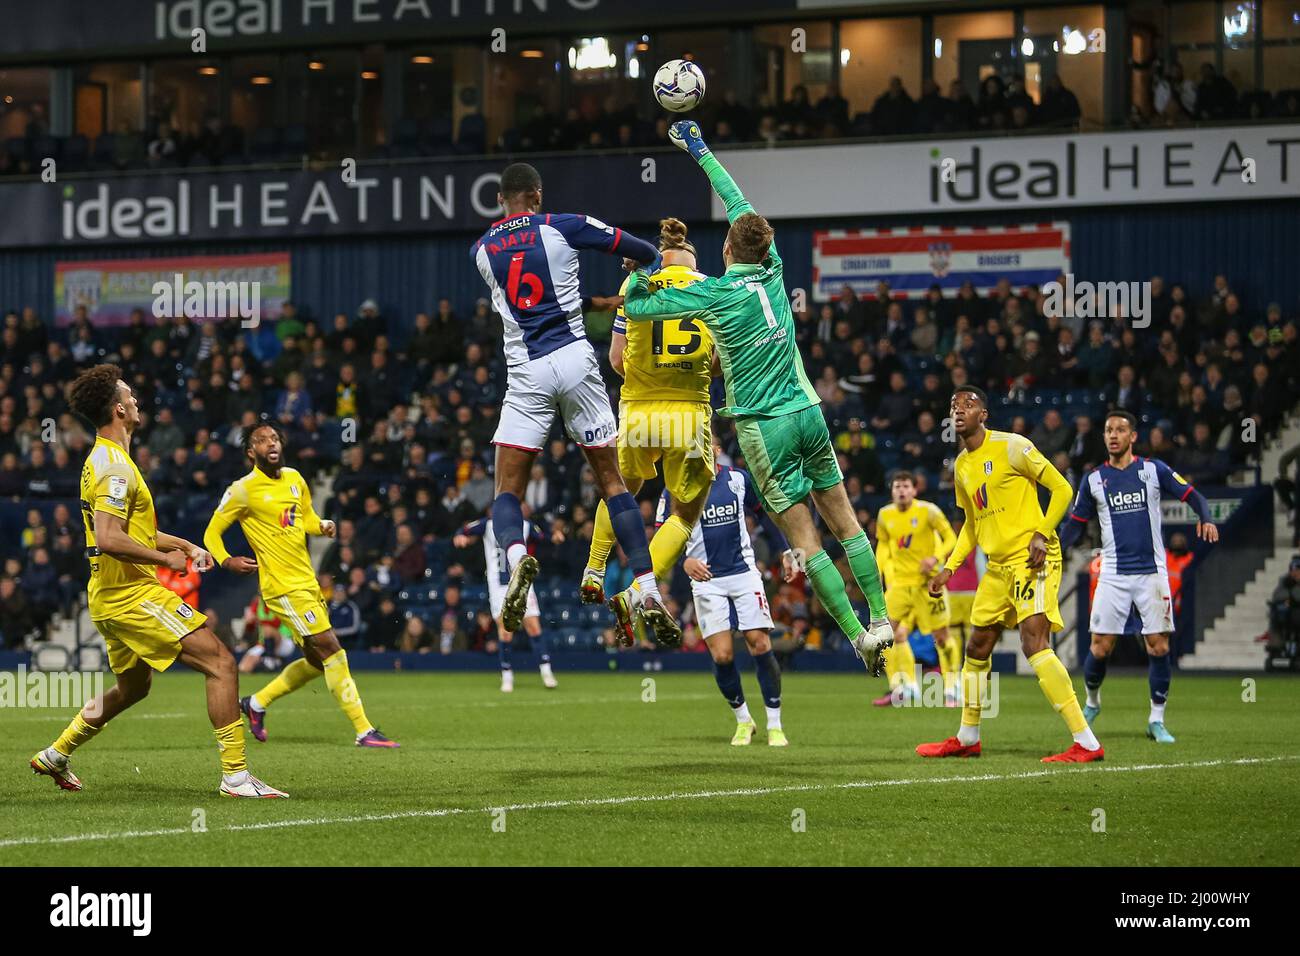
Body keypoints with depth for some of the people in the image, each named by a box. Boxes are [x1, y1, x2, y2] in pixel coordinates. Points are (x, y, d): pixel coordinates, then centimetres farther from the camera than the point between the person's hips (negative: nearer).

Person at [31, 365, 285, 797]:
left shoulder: (101, 461, 16)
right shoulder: (115, 468, -18)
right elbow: (108, 539, -28)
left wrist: (186, 545, 16)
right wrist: (166, 558, -17)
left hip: (110, 597, 11)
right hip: (132, 594, -11)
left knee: (132, 687, 28)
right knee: (220, 663, -12)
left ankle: (56, 754, 34)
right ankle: (235, 774, -15)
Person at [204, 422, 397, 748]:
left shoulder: (294, 479, 9)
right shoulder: (243, 490, -9)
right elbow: (212, 533, -3)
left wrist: (323, 525, 1)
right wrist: (227, 561, -21)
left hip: (308, 583, 8)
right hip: (284, 586, -8)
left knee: (316, 661, 13)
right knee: (332, 652, -13)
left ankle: (256, 703, 29)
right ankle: (364, 731, -10)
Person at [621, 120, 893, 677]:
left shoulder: (713, 292, -10)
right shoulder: (773, 271, 3)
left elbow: (633, 307, -2)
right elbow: (740, 203, 17)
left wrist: (640, 271, 16)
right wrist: (701, 153, 27)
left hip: (764, 427, -5)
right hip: (807, 412, 5)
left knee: (805, 540, -2)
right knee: (844, 520, 11)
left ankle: (859, 635, -6)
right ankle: (881, 618, 11)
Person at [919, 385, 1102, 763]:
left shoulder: (1010, 447, -9)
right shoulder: (961, 466, 15)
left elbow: (1061, 489, -8)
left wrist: (1041, 534, -19)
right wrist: (949, 567, 18)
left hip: (1032, 558, -9)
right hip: (998, 565, 9)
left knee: (1034, 642, -22)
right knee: (977, 648, 15)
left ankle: (1086, 742, -24)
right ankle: (967, 738, 33)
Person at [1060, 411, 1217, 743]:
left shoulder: (1153, 469, 3)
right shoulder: (1094, 480, 6)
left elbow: (1193, 495, 4)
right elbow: (1076, 524, 12)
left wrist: (1205, 518, -16)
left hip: (1152, 572, -1)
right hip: (1113, 575, 1)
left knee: (1159, 647, -6)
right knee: (1100, 647, -4)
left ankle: (1156, 720, 5)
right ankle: (1092, 701, 23)